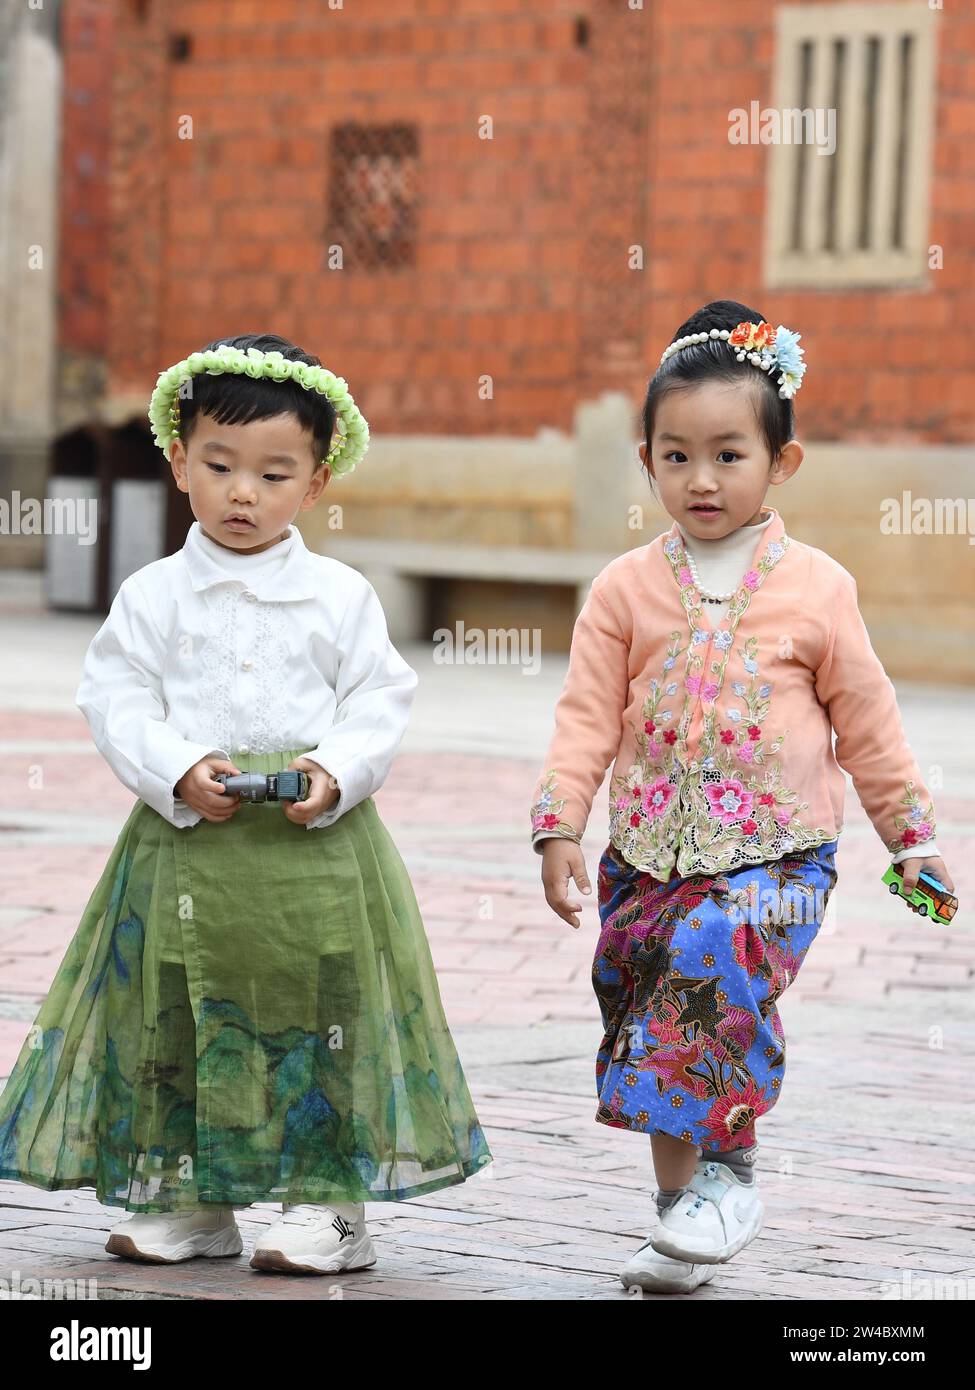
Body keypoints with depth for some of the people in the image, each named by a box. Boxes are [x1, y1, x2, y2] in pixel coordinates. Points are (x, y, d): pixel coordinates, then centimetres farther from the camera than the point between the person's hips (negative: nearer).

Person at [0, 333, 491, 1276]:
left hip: (316, 844, -1)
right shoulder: (153, 595, 3)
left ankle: (326, 1202, 10)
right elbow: (115, 699, 0)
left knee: (318, 1012, 0)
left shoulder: (340, 596, 3)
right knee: (179, 1019, 6)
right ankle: (186, 1200, 18)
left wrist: (337, 773, -15)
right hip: (186, 839, 1)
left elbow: (381, 701, 3)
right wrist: (178, 772, -15)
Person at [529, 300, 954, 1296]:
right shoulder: (626, 590, 3)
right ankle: (679, 1212, 21)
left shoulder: (815, 589, 0)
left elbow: (866, 721, 7)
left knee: (719, 953, -29)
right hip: (650, 850, 3)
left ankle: (729, 1166, -15)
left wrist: (912, 836, 10)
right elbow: (587, 717, 3)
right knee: (646, 1025, 6)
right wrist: (558, 826, -6)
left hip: (775, 851, -3)